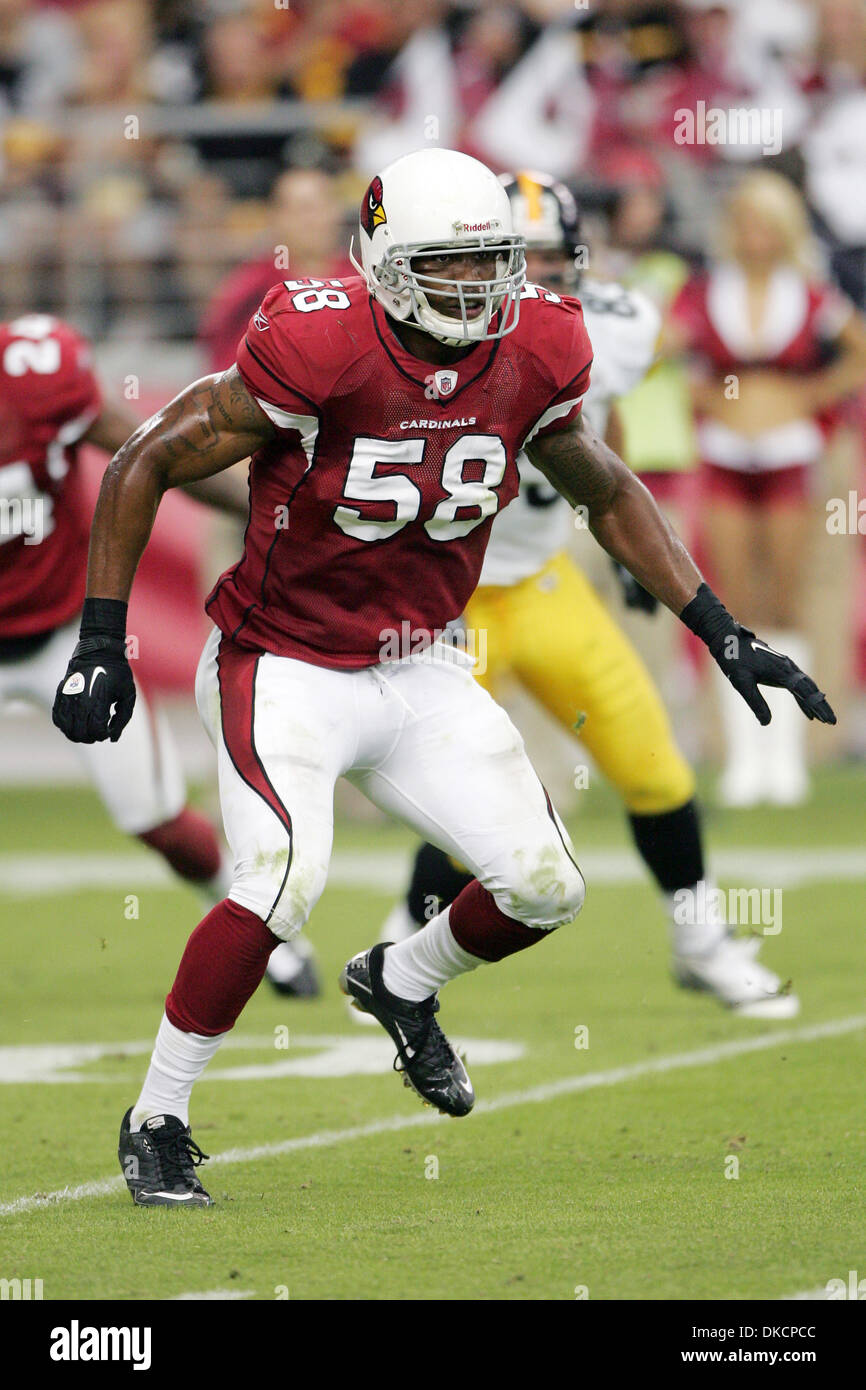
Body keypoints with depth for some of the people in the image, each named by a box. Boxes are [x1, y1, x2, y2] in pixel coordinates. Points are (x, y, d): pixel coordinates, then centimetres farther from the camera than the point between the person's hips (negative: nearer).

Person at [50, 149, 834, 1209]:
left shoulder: (529, 360, -6)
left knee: (545, 888, -1)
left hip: (417, 673, 6)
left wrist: (722, 634, 8)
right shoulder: (320, 353, -23)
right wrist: (102, 639, -17)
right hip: (285, 670, -6)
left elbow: (609, 496, 13)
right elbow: (147, 464, -14)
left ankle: (400, 983, 33)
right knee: (282, 882, -27)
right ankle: (156, 1121, -9)